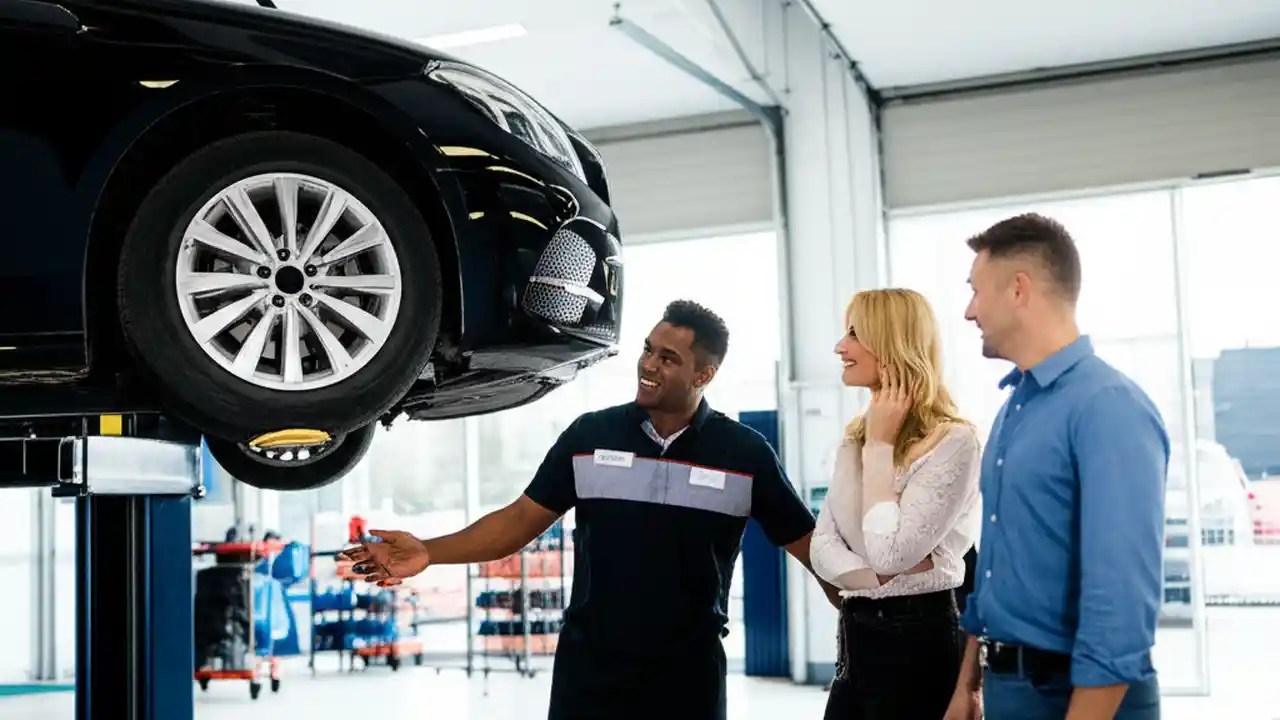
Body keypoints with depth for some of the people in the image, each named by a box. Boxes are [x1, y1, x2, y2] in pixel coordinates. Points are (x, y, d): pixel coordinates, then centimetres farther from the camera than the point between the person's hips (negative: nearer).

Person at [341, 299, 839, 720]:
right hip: (587, 670, 1)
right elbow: (522, 518, 3)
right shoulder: (589, 435, 0)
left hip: (689, 676, -1)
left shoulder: (745, 454, -3)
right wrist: (430, 552, -7)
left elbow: (808, 545, 0)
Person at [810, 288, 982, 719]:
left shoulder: (953, 441, -15)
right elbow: (822, 547, 5)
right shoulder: (855, 436, 11)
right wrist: (876, 577, -14)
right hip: (856, 634, 7)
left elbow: (890, 554, -20)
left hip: (917, 637, -7)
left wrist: (880, 445, -14)